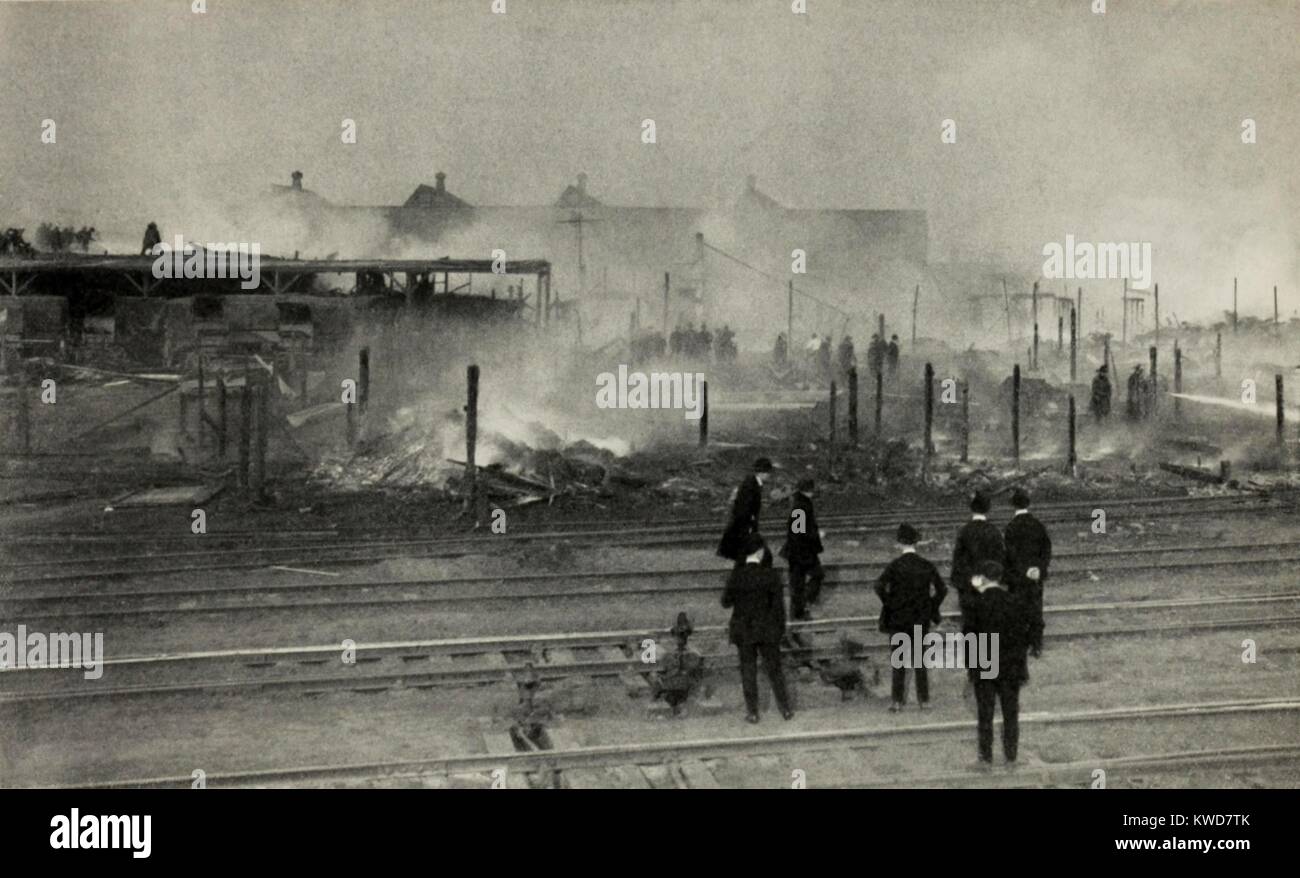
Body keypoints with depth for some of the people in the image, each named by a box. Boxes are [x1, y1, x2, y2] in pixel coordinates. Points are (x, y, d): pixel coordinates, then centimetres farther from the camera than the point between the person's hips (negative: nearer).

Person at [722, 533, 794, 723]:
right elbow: (778, 605, -10)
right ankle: (785, 709, 21)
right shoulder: (771, 575, -14)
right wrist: (781, 628, 4)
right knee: (774, 669, 14)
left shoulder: (736, 576, -12)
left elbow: (726, 602, -3)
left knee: (748, 671, 11)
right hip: (767, 630, 0)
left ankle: (752, 712, 15)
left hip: (743, 631, 0)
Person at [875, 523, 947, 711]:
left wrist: (888, 604, -6)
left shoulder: (896, 565, -10)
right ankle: (924, 699, 13)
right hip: (921, 620, 3)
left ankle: (897, 700, 4)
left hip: (898, 619, -3)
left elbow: (880, 586, -19)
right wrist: (932, 609, 6)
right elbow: (942, 589, -3)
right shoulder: (927, 566, -1)